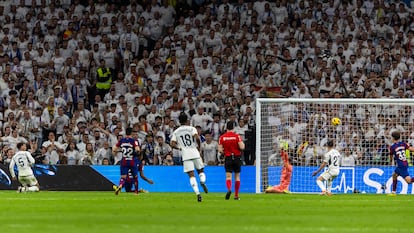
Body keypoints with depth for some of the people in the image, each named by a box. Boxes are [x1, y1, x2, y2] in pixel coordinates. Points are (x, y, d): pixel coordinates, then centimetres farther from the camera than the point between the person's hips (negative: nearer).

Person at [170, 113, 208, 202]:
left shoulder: (176, 132, 10)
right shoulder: (191, 129, 2)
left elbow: (172, 144, 1)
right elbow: (197, 138, -15)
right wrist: (198, 146, 1)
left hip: (185, 155, 1)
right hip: (195, 153, -1)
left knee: (191, 175, -1)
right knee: (200, 171, 16)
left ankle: (197, 193, -15)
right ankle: (202, 181, -17)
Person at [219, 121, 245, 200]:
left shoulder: (222, 137, -2)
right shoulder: (237, 136, -6)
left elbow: (220, 150, -4)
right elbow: (242, 147, -14)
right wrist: (243, 144, 7)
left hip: (228, 158, 0)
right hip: (237, 157, 0)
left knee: (228, 176, -3)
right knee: (237, 176, 11)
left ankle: (229, 189, -33)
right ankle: (236, 195, 13)